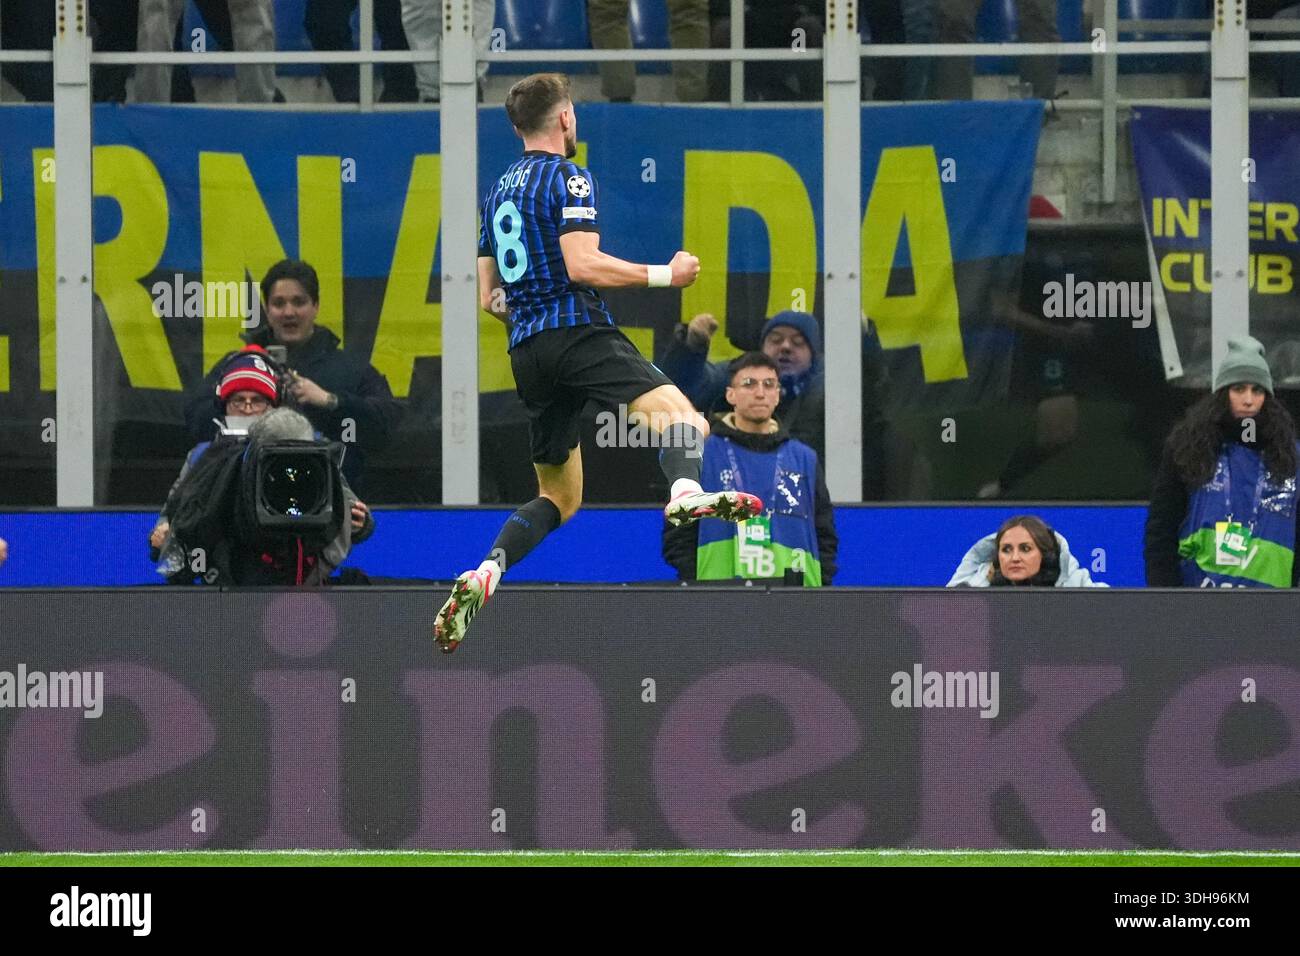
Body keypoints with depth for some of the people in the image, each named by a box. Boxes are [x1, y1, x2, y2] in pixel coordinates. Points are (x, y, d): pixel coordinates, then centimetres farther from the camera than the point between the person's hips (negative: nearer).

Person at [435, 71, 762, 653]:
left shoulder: (499, 190, 22)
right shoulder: (568, 179, -2)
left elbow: (488, 296, 25)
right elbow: (583, 264, -15)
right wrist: (663, 276, -8)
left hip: (526, 352, 8)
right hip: (578, 332, -8)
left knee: (558, 498, 18)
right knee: (680, 415, -27)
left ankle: (484, 574, -3)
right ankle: (687, 492, -61)